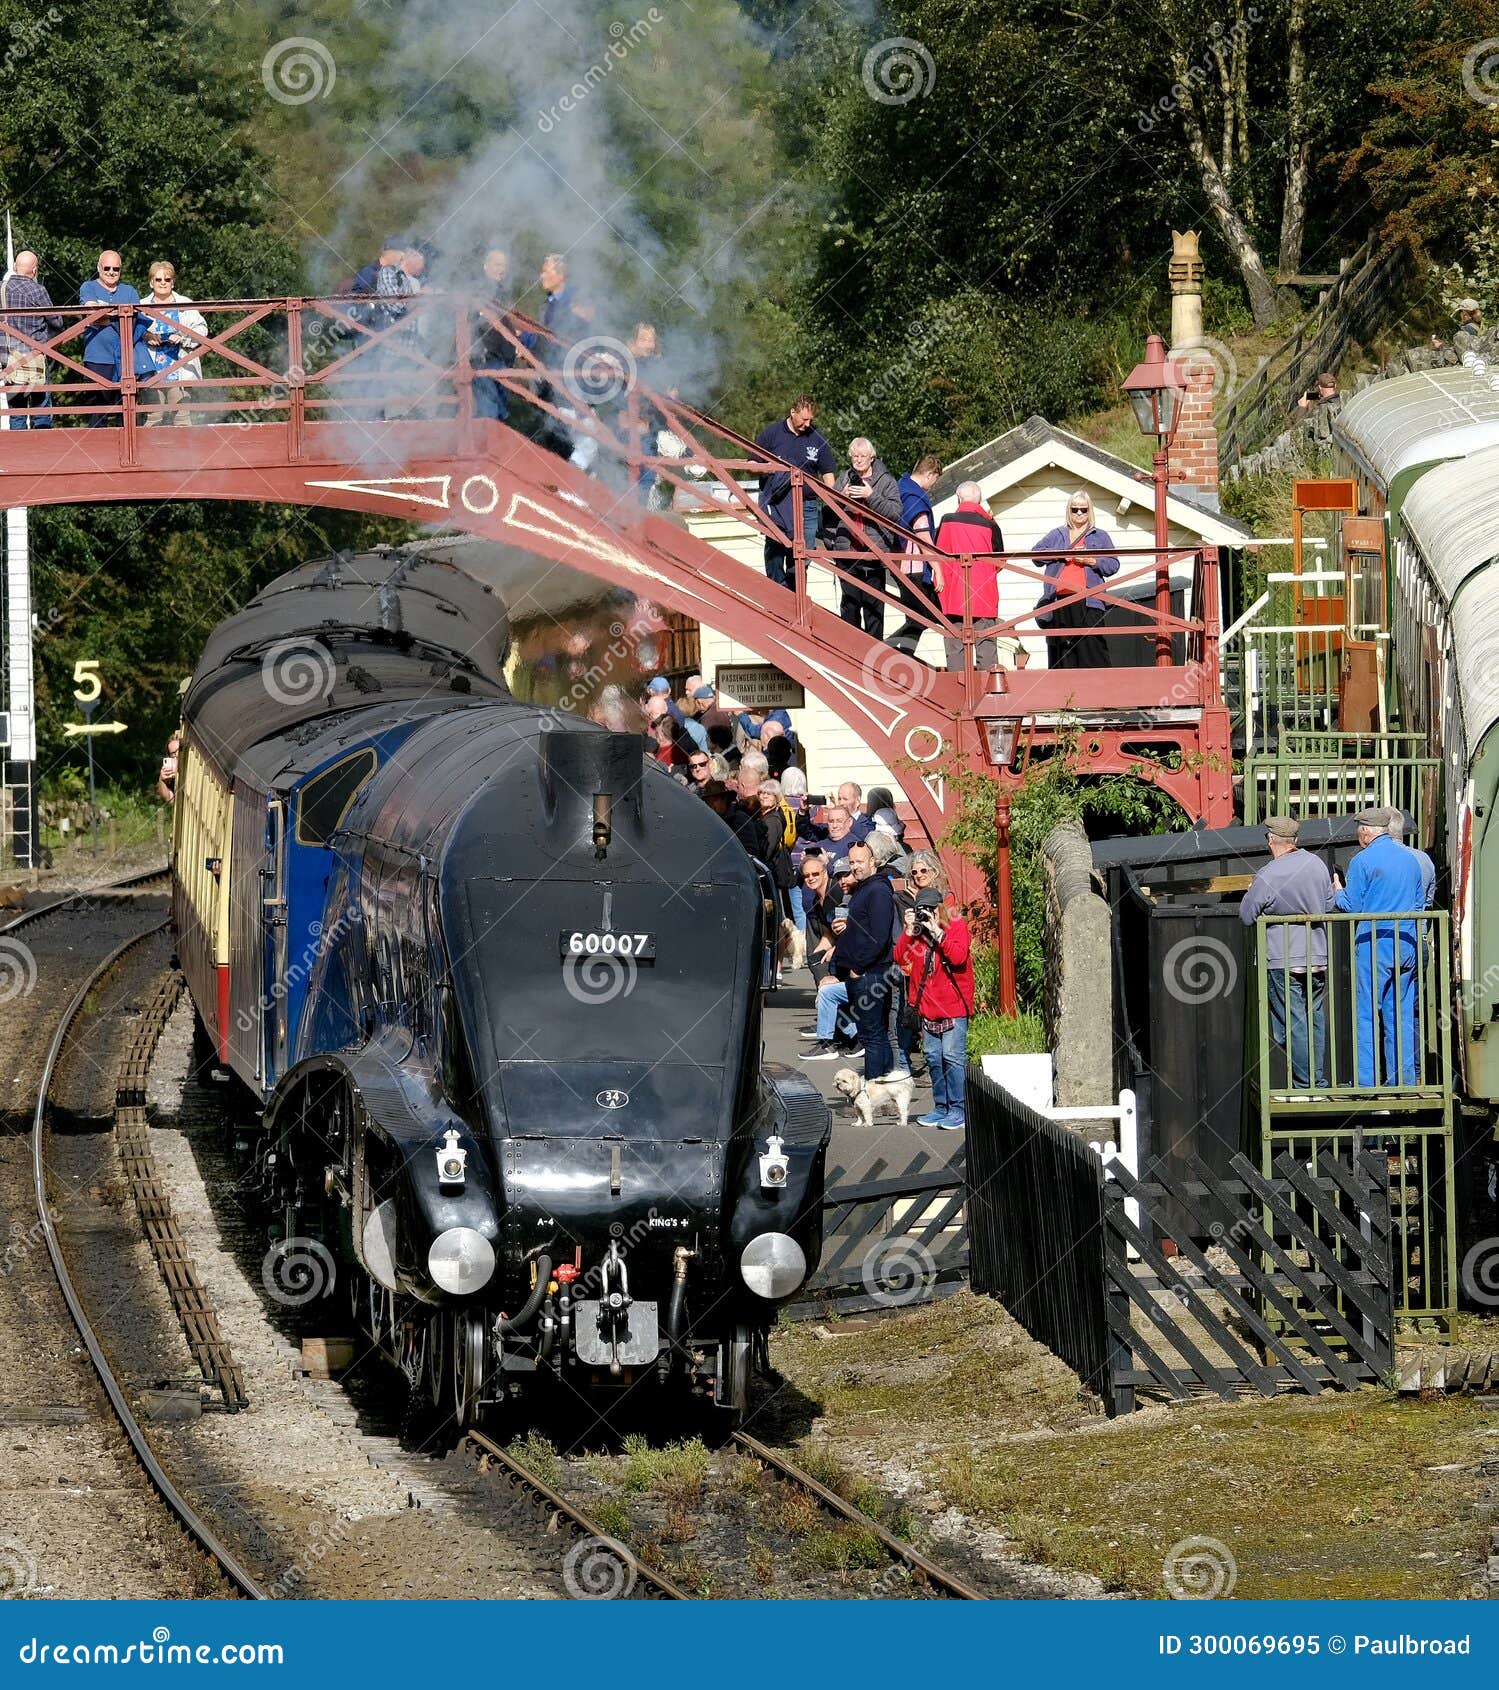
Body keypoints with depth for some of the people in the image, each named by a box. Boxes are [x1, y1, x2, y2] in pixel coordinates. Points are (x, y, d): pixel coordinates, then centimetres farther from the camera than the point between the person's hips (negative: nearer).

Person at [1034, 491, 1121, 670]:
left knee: (1091, 647, -13)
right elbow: (1037, 553, 8)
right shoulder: (1057, 535, 20)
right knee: (1062, 646, -1)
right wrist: (1061, 554, -5)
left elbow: (1113, 565, 7)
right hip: (1060, 600, 2)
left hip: (1088, 601, -2)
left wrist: (1092, 561, -8)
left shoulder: (1100, 536, 15)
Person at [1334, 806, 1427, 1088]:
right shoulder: (1410, 859, 11)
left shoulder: (1363, 861, -8)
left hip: (1373, 944, -6)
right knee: (1401, 1014, 9)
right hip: (1407, 944, 6)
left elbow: (1352, 906, -5)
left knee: (1366, 1014, -3)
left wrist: (1338, 892, 15)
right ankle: (1404, 1078, 7)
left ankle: (1366, 1080, -7)